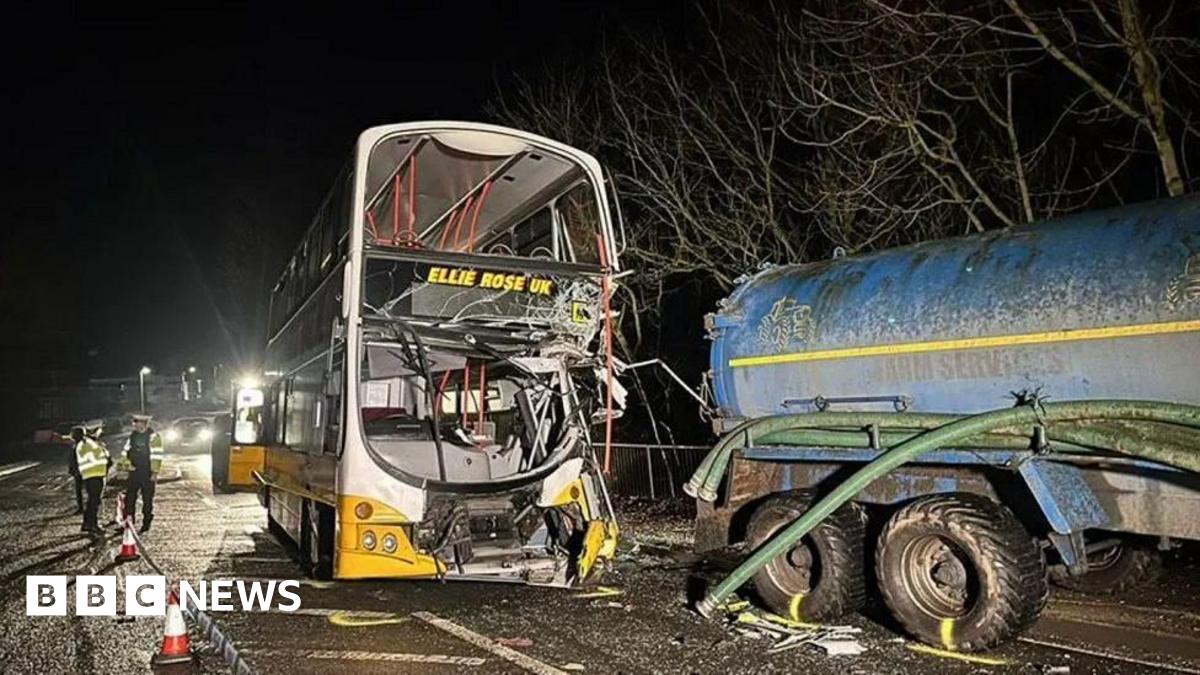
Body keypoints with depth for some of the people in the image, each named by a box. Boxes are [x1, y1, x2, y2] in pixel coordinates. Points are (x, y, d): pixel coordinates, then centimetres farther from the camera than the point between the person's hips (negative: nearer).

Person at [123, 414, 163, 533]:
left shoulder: (153, 436, -11)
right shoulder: (133, 435, 9)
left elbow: (156, 456, -14)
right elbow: (127, 450, 20)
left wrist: (155, 472, -17)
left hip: (147, 473, -6)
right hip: (134, 471, 6)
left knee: (147, 499, 3)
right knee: (129, 497, 7)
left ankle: (146, 525, 11)